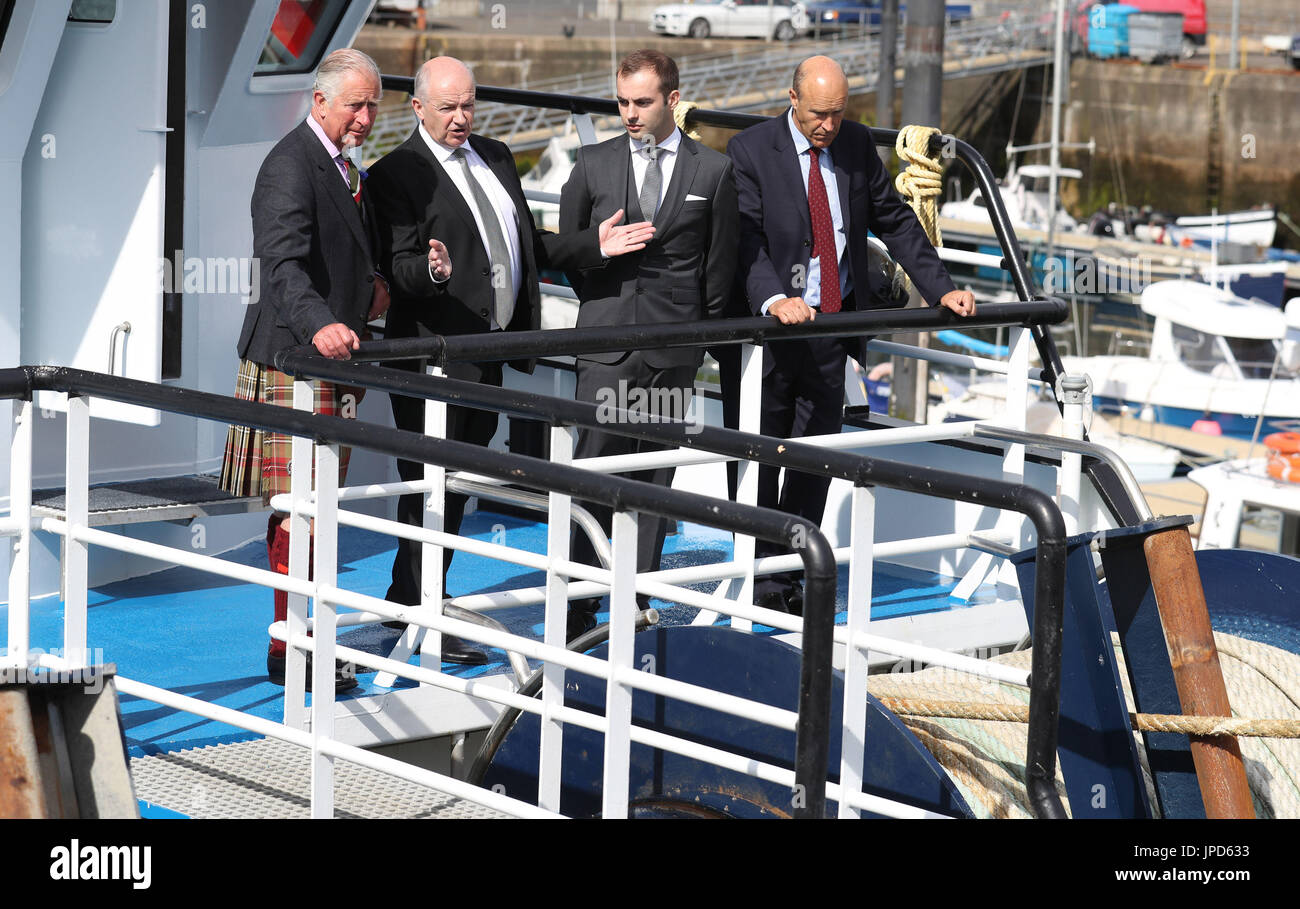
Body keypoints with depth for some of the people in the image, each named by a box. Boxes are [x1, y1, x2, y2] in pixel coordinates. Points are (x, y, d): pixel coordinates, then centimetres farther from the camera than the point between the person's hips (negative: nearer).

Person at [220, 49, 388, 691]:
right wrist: (319, 325, -45)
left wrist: (369, 286, 11)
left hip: (332, 361, 10)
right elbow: (282, 263, -29)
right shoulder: (291, 166, -15)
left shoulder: (345, 167, 18)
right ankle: (288, 653, -4)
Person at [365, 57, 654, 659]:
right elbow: (397, 269, -15)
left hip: (489, 354, 8)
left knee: (456, 484, 15)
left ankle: (407, 599, 27)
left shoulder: (494, 157, 14)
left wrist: (592, 245, 7)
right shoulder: (396, 174, -9)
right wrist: (432, 270, -37)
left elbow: (528, 246, 19)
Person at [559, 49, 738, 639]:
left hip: (674, 347, 0)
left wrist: (701, 330, 10)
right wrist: (603, 303, 12)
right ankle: (579, 607, -1)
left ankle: (638, 605, 13)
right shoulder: (594, 164, 5)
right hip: (606, 343, 0)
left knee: (655, 475, 6)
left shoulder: (713, 171, 4)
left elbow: (721, 264, 10)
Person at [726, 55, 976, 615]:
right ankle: (763, 577, 12)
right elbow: (746, 238, -16)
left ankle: (793, 575, 14)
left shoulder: (857, 146, 6)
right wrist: (773, 300, -32)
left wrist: (941, 290, 3)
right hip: (772, 324, -4)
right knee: (762, 457, 2)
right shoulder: (750, 150, -8)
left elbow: (895, 223, 11)